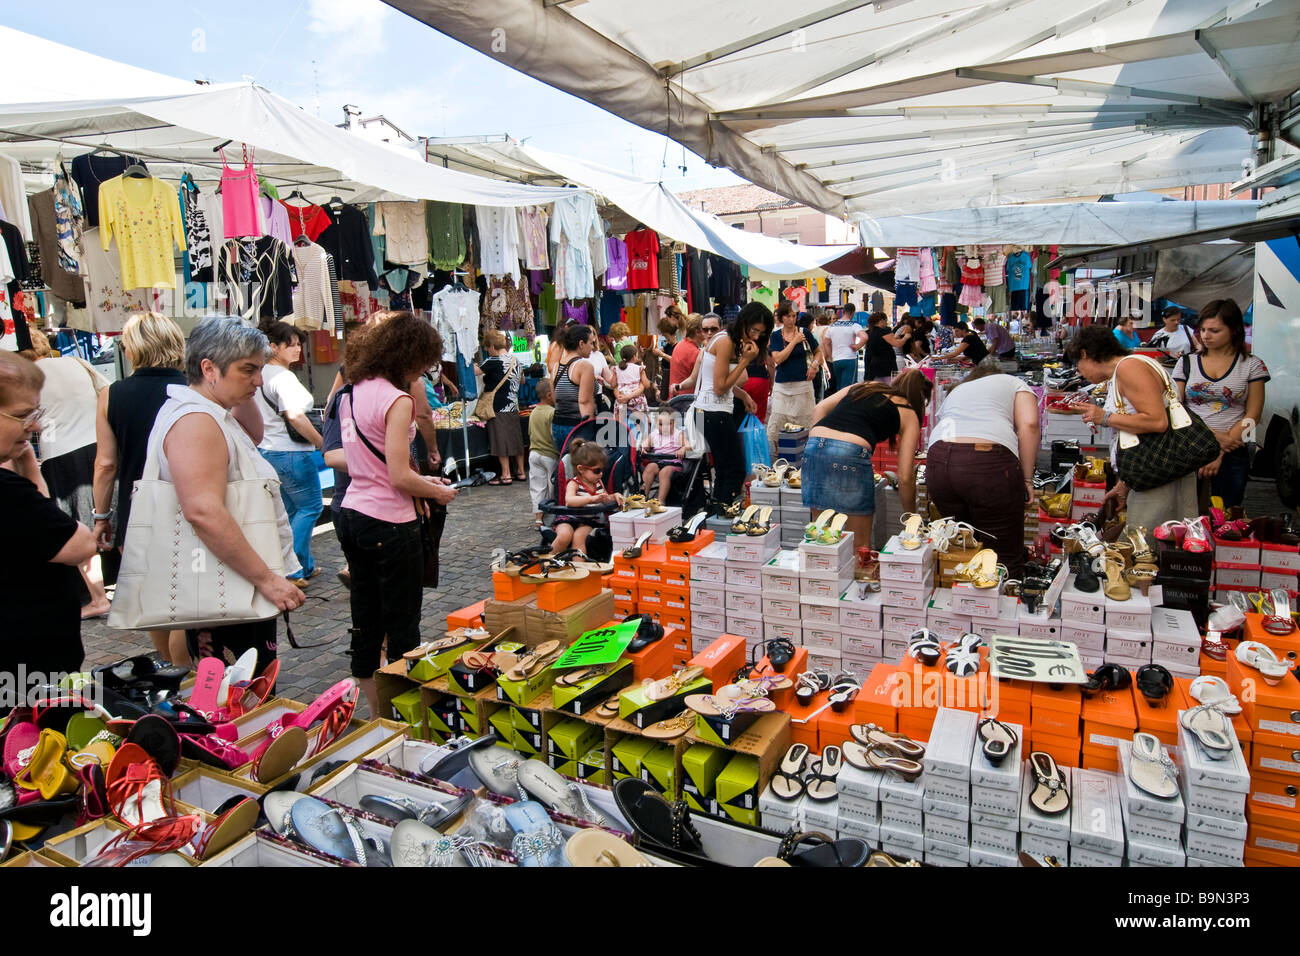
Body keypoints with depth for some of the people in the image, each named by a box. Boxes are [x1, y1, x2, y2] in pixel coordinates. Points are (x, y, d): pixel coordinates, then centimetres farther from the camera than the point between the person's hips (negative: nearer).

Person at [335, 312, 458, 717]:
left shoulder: (353, 393, 9)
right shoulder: (397, 400, -17)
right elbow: (400, 477, -20)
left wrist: (420, 482, 14)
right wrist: (438, 492, -3)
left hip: (352, 516, 8)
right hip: (390, 525, -8)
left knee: (365, 622, 17)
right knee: (402, 627, 5)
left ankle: (374, 714, 30)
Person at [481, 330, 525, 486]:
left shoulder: (494, 362, -14)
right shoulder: (515, 361, 9)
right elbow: (521, 379, 24)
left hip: (498, 408, -7)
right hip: (513, 407, 7)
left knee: (501, 439, -2)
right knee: (516, 438, 12)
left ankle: (506, 475, 1)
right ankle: (520, 471, 19)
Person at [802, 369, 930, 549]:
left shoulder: (864, 386, 29)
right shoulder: (909, 414, 17)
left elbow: (819, 409, 18)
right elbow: (905, 476, 11)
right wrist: (911, 516, 22)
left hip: (814, 445, 5)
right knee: (860, 542, 8)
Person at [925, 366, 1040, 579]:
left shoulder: (955, 392, 37)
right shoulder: (1013, 383, 24)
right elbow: (1029, 425, 4)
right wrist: (1027, 479, 6)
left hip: (938, 460, 5)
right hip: (990, 463, -4)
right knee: (1006, 558, 5)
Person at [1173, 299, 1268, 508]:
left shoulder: (1252, 365, 6)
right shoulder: (1187, 363, 9)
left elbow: (1252, 415, 0)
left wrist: (1220, 453, -10)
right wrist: (1212, 435, -11)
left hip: (1233, 456, -1)